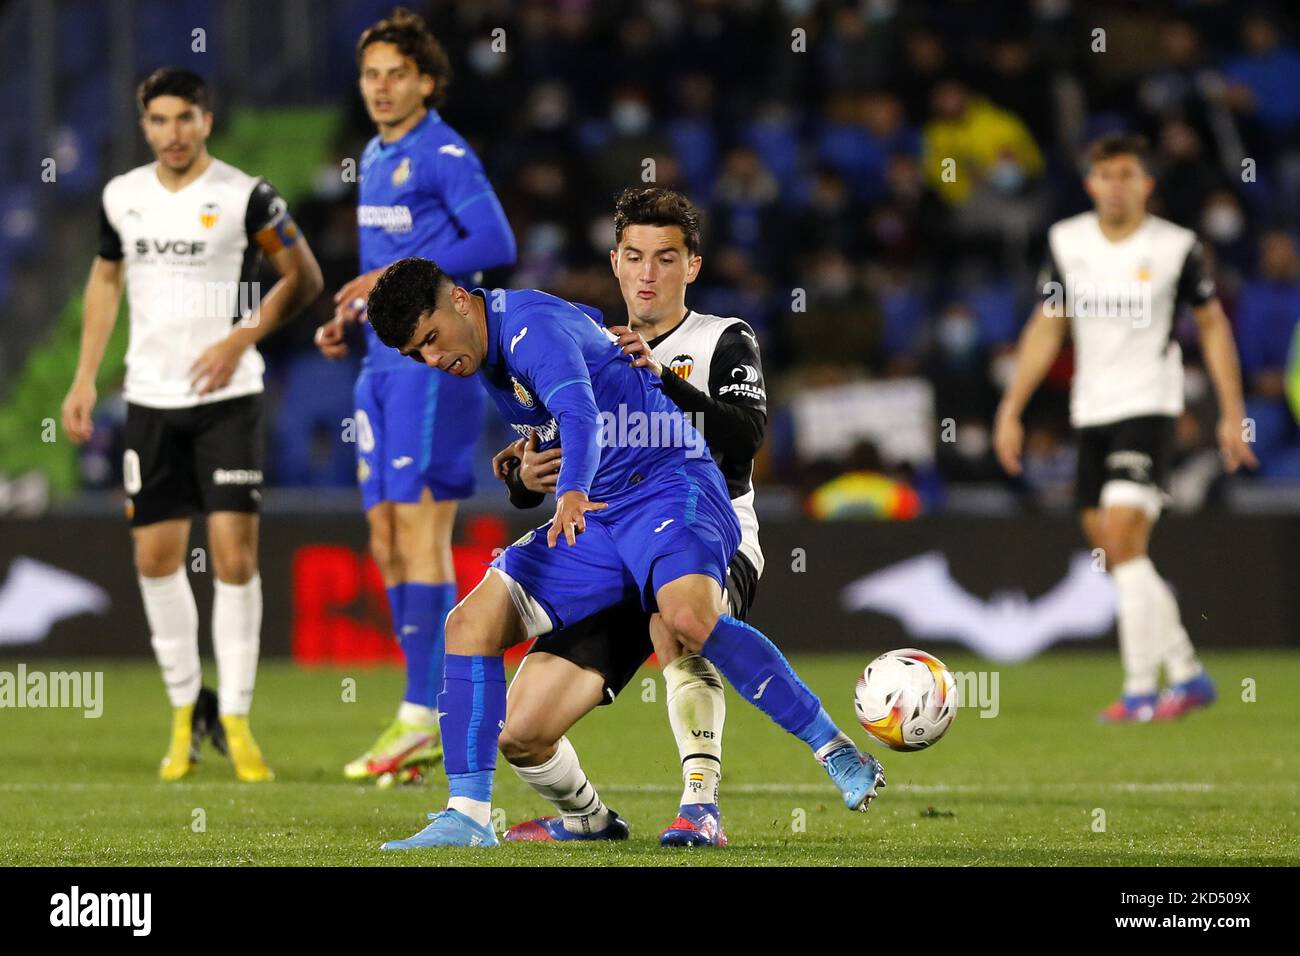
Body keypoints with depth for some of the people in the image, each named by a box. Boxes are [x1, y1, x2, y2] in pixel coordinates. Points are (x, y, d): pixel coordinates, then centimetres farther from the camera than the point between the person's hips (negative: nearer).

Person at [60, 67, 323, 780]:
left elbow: (304, 277, -1)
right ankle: (186, 708, 19)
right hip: (149, 399, 4)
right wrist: (84, 379, 13)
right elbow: (106, 279, 19)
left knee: (234, 553, -9)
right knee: (155, 556, 4)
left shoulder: (245, 196, -8)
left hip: (226, 397, -4)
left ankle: (235, 720, -2)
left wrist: (240, 341, -12)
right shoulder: (122, 198, 5)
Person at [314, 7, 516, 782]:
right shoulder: (375, 158, 18)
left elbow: (495, 243, -21)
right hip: (384, 365, 9)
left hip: (434, 362, -9)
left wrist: (396, 277, -20)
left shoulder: (444, 154, -9)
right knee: (387, 541, 7)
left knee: (420, 533, -11)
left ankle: (422, 718, -10)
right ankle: (429, 721, 10)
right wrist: (351, 318, 13)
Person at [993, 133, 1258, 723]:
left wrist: (1232, 414, 1)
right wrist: (1011, 410, 8)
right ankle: (1187, 674, 20)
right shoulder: (1066, 242, 5)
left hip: (1149, 405, -5)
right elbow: (1046, 327, 12)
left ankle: (1141, 690, -14)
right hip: (1090, 409, 5)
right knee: (1111, 552, 6)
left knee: (1122, 536, -18)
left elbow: (1212, 325, 4)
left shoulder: (1176, 247, -6)